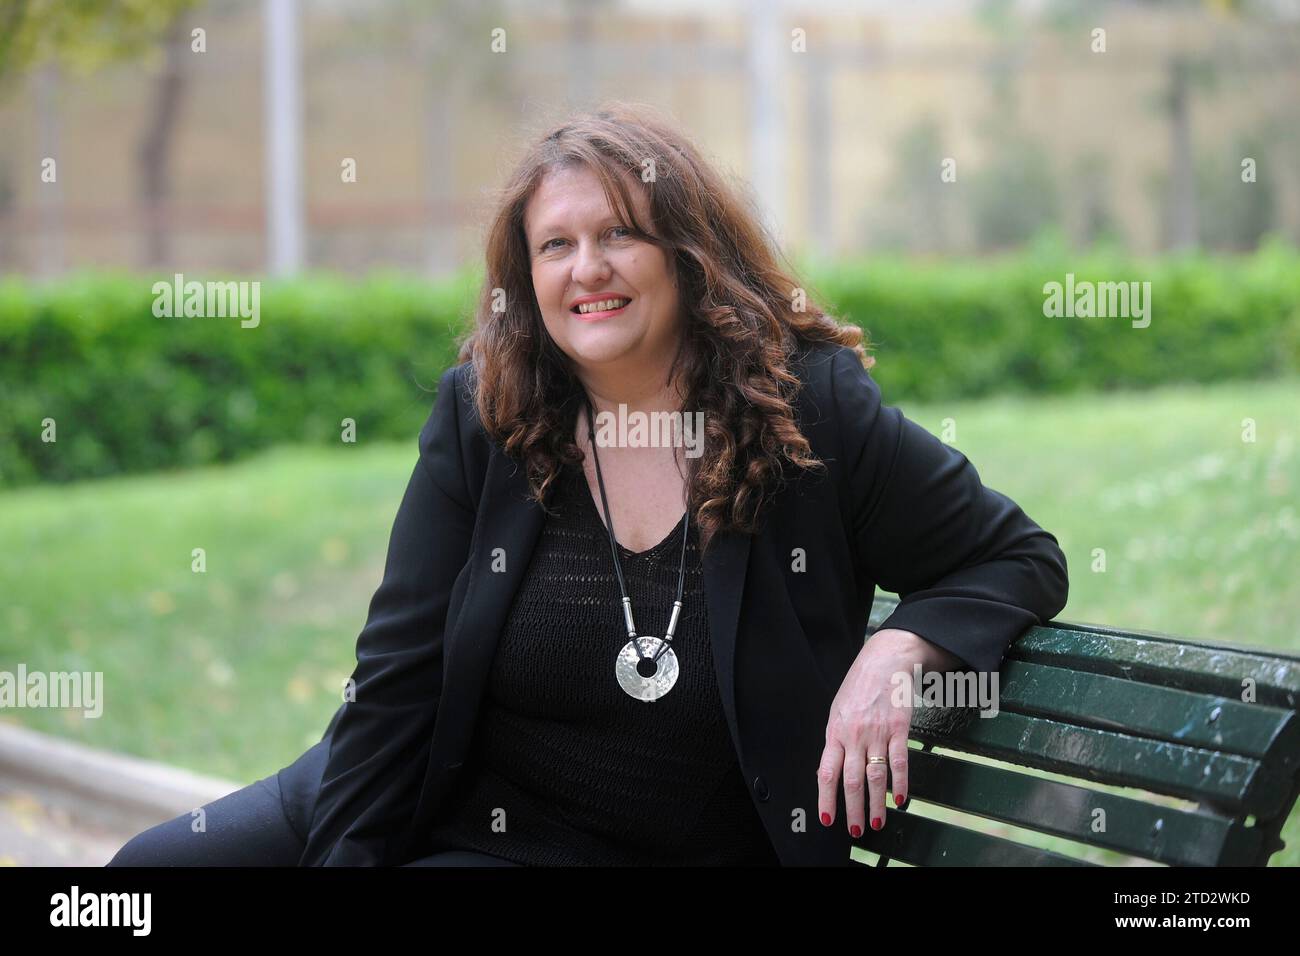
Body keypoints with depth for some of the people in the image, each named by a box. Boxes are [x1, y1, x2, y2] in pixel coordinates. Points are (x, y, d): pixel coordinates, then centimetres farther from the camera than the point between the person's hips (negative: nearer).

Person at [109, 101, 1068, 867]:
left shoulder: (815, 413, -10)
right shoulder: (478, 416, -3)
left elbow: (1020, 559, -2)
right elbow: (393, 681, -3)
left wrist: (896, 651, -21)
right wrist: (344, 853, -13)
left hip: (647, 847, -4)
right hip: (434, 804, 4)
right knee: (147, 868, 0)